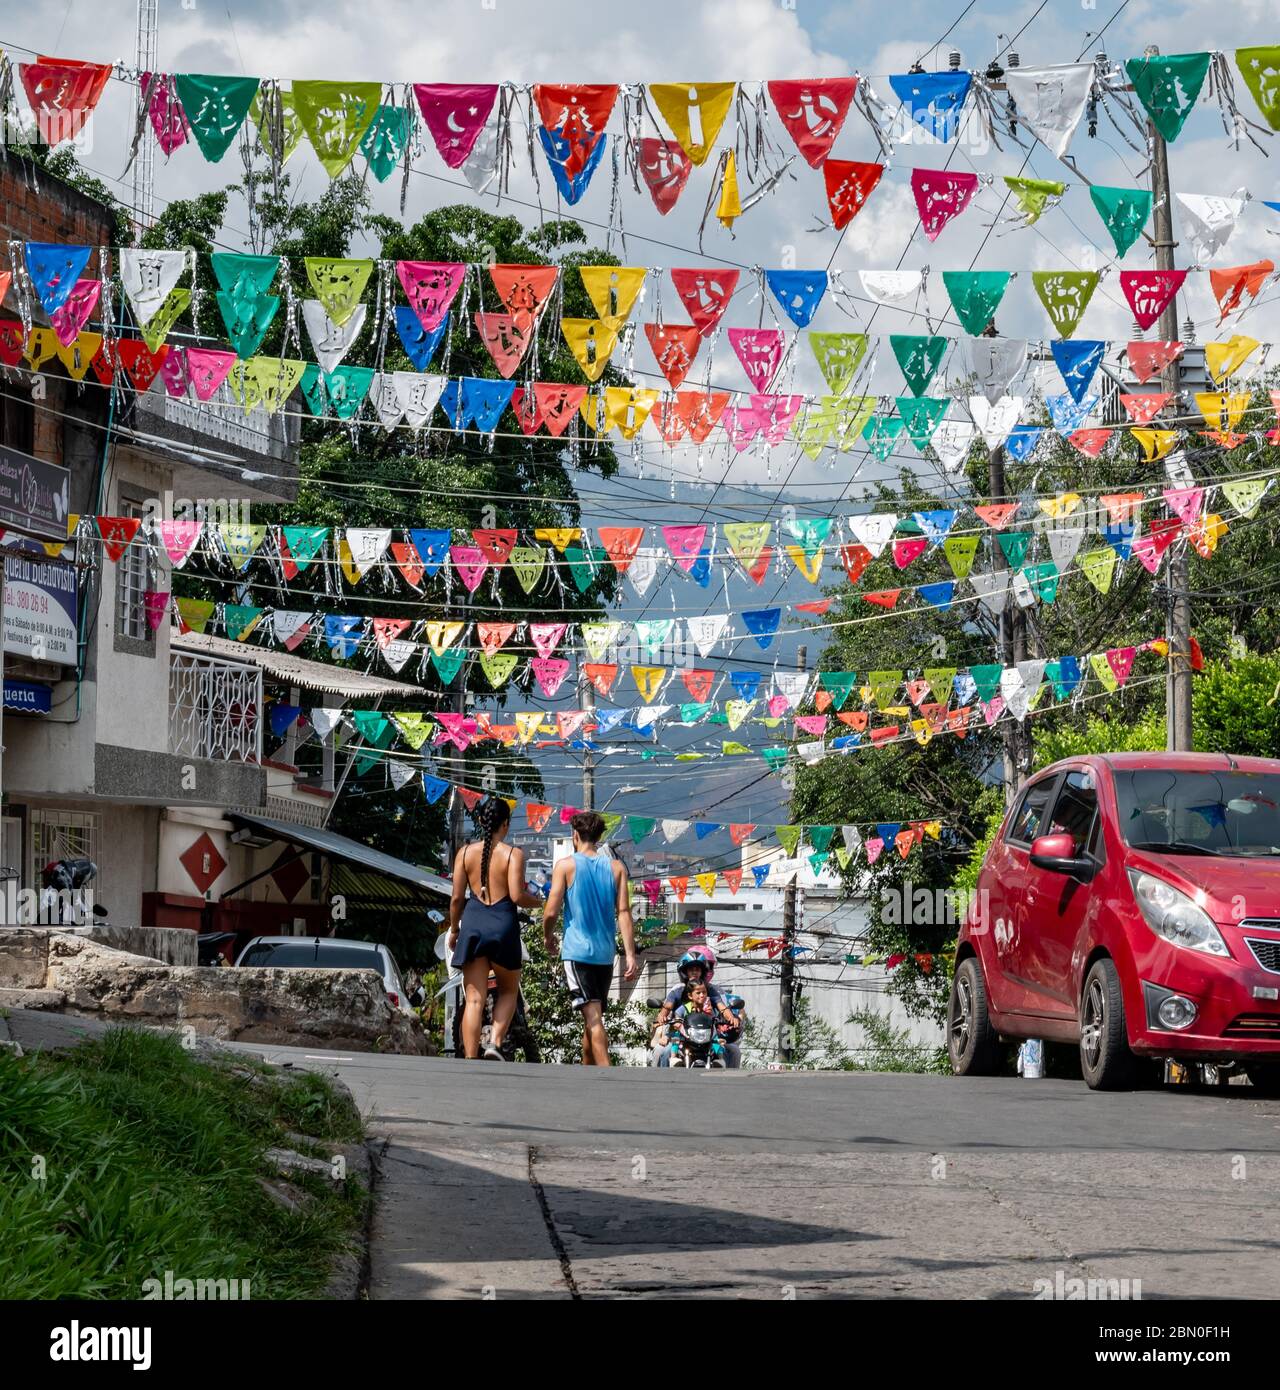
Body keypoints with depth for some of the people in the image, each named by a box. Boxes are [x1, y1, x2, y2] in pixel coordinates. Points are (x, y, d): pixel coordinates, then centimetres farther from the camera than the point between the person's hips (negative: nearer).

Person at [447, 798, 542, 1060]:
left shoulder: (466, 852, 4)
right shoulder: (513, 854, -5)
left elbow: (456, 897, 3)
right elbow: (517, 896, -12)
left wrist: (454, 930, 16)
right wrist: (538, 901, 8)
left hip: (472, 923, 2)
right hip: (503, 923, -2)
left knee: (474, 998, 4)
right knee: (508, 991, 19)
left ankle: (470, 1060, -2)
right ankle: (495, 1043, -1)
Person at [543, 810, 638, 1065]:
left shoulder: (566, 865, -3)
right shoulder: (617, 868, 7)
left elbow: (551, 912, -7)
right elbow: (624, 913, 0)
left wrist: (548, 938, 13)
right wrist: (630, 955, -3)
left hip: (577, 951, -4)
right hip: (605, 953, 4)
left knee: (593, 1018, -12)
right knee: (593, 1018, 18)